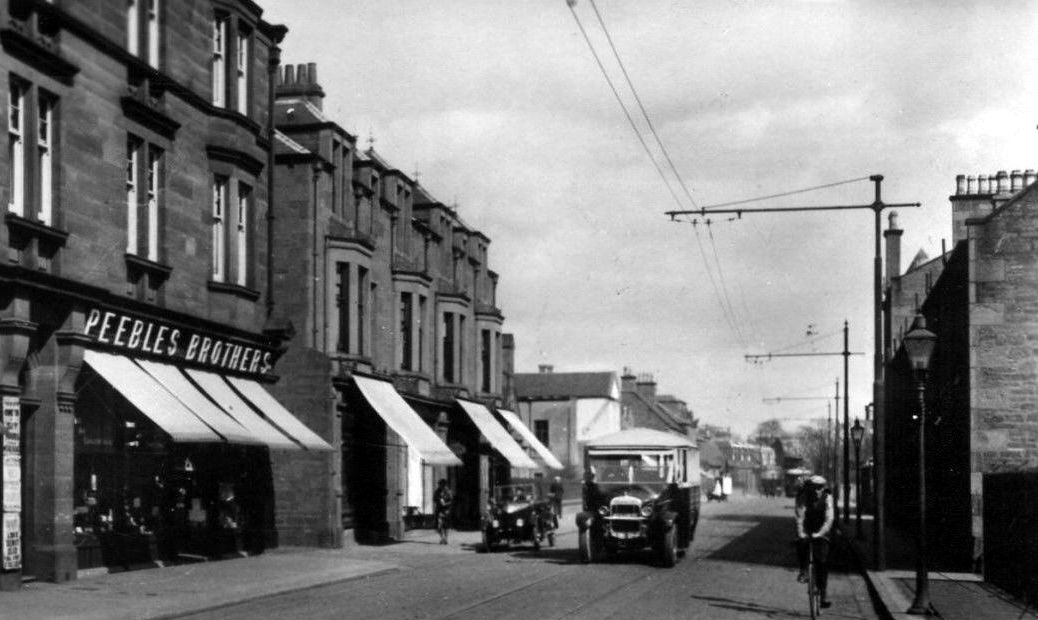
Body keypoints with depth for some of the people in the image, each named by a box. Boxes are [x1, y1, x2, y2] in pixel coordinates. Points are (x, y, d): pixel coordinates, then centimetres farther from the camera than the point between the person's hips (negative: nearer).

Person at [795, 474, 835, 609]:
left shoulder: (827, 498, -16)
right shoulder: (804, 497, -17)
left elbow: (829, 518, -26)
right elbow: (800, 515, -28)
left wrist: (820, 533, -40)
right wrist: (801, 533, -43)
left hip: (821, 532, 0)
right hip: (806, 529, 0)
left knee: (821, 561, -8)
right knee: (801, 543, -33)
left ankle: (823, 593, 0)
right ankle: (803, 570, -10)